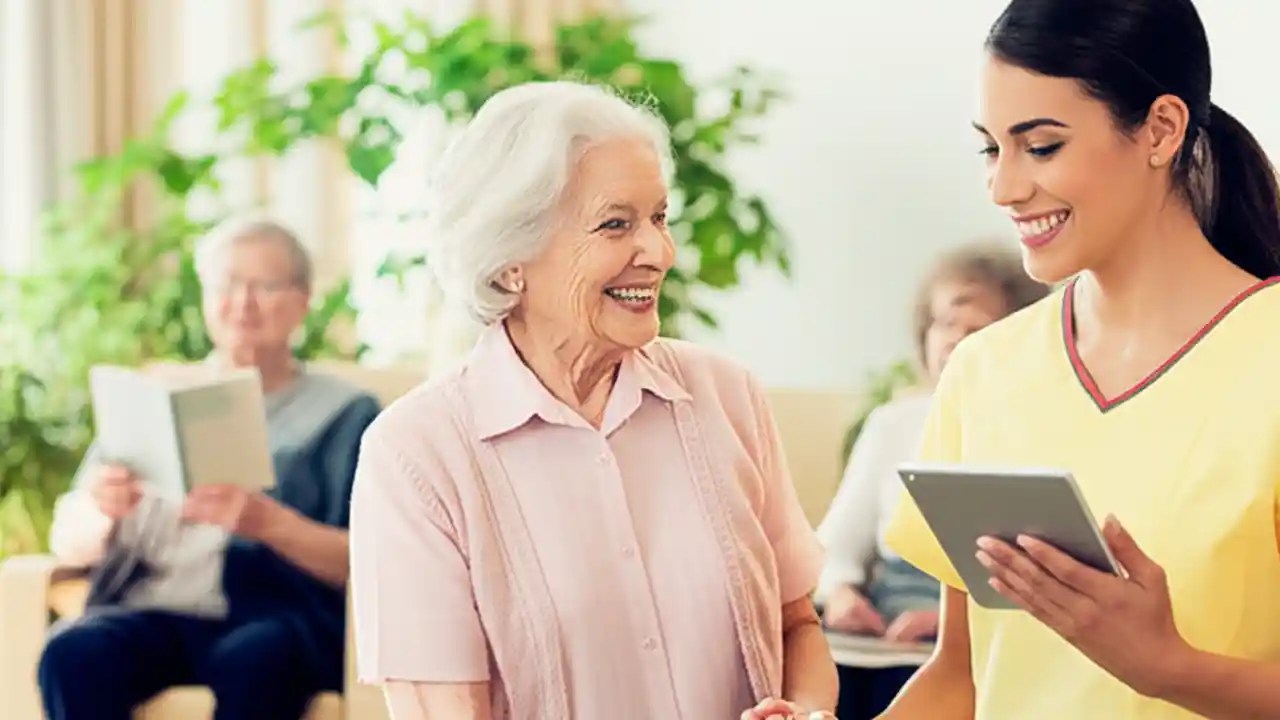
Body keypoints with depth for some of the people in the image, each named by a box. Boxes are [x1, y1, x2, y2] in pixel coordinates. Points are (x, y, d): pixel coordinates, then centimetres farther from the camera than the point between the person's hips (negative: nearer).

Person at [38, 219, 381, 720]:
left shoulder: (343, 411, 13)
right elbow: (69, 544, 13)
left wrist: (267, 521, -18)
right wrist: (100, 511, -12)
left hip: (279, 612, -2)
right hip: (152, 608, 3)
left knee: (250, 662, -37)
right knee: (73, 654, -31)